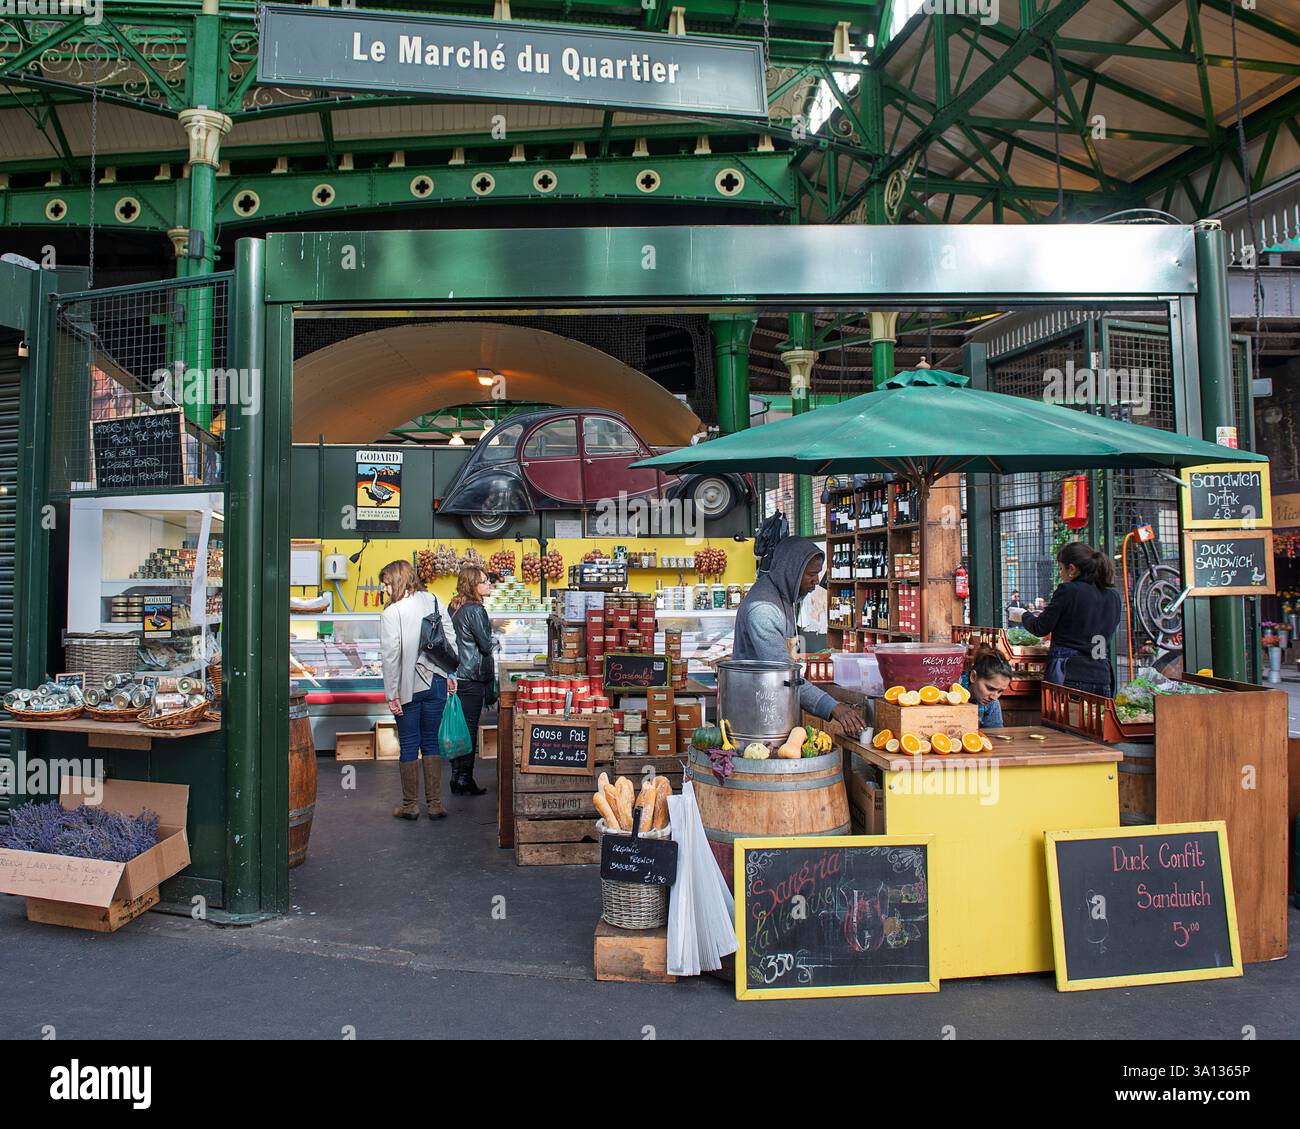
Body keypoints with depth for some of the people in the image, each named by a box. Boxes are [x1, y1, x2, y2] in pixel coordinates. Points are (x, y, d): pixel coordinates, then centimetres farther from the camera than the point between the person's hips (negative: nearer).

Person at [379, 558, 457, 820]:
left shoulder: (391, 613, -12)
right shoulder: (434, 601, 2)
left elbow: (390, 656, -15)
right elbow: (451, 639, 4)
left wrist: (392, 694, -10)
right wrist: (451, 675, 12)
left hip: (409, 687, -4)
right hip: (436, 682, 4)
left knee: (409, 746, 7)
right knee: (431, 742, 11)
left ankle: (410, 805, 16)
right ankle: (435, 804, 14)